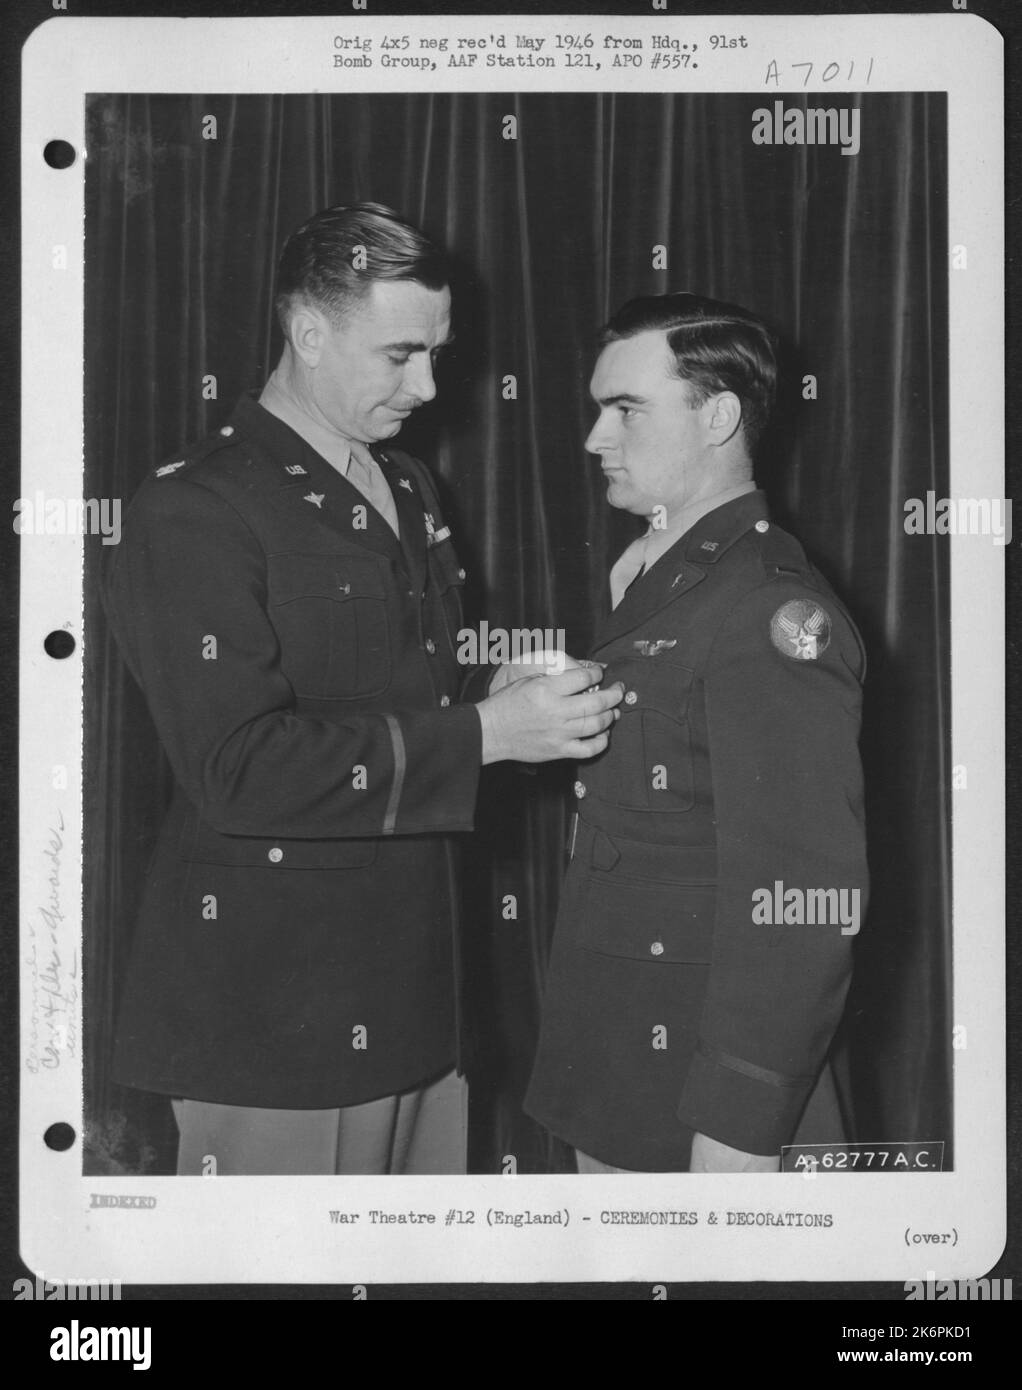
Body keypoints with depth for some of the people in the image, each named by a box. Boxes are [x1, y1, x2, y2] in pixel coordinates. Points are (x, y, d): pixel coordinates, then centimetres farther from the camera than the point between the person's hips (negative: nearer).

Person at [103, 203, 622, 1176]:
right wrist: (480, 735, -20)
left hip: (412, 995, 8)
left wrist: (518, 710, 2)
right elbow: (238, 767, -21)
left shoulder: (407, 490, 16)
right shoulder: (193, 510, -12)